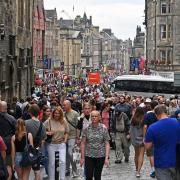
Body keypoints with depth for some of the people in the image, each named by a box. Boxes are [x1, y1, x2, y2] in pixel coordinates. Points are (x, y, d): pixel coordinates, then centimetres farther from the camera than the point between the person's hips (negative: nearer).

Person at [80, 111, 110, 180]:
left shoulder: (103, 128, -2)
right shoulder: (87, 128, -1)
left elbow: (107, 144, -3)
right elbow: (83, 143, 3)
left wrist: (107, 158, -10)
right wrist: (82, 157, 0)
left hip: (100, 156, 0)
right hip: (89, 156, 0)